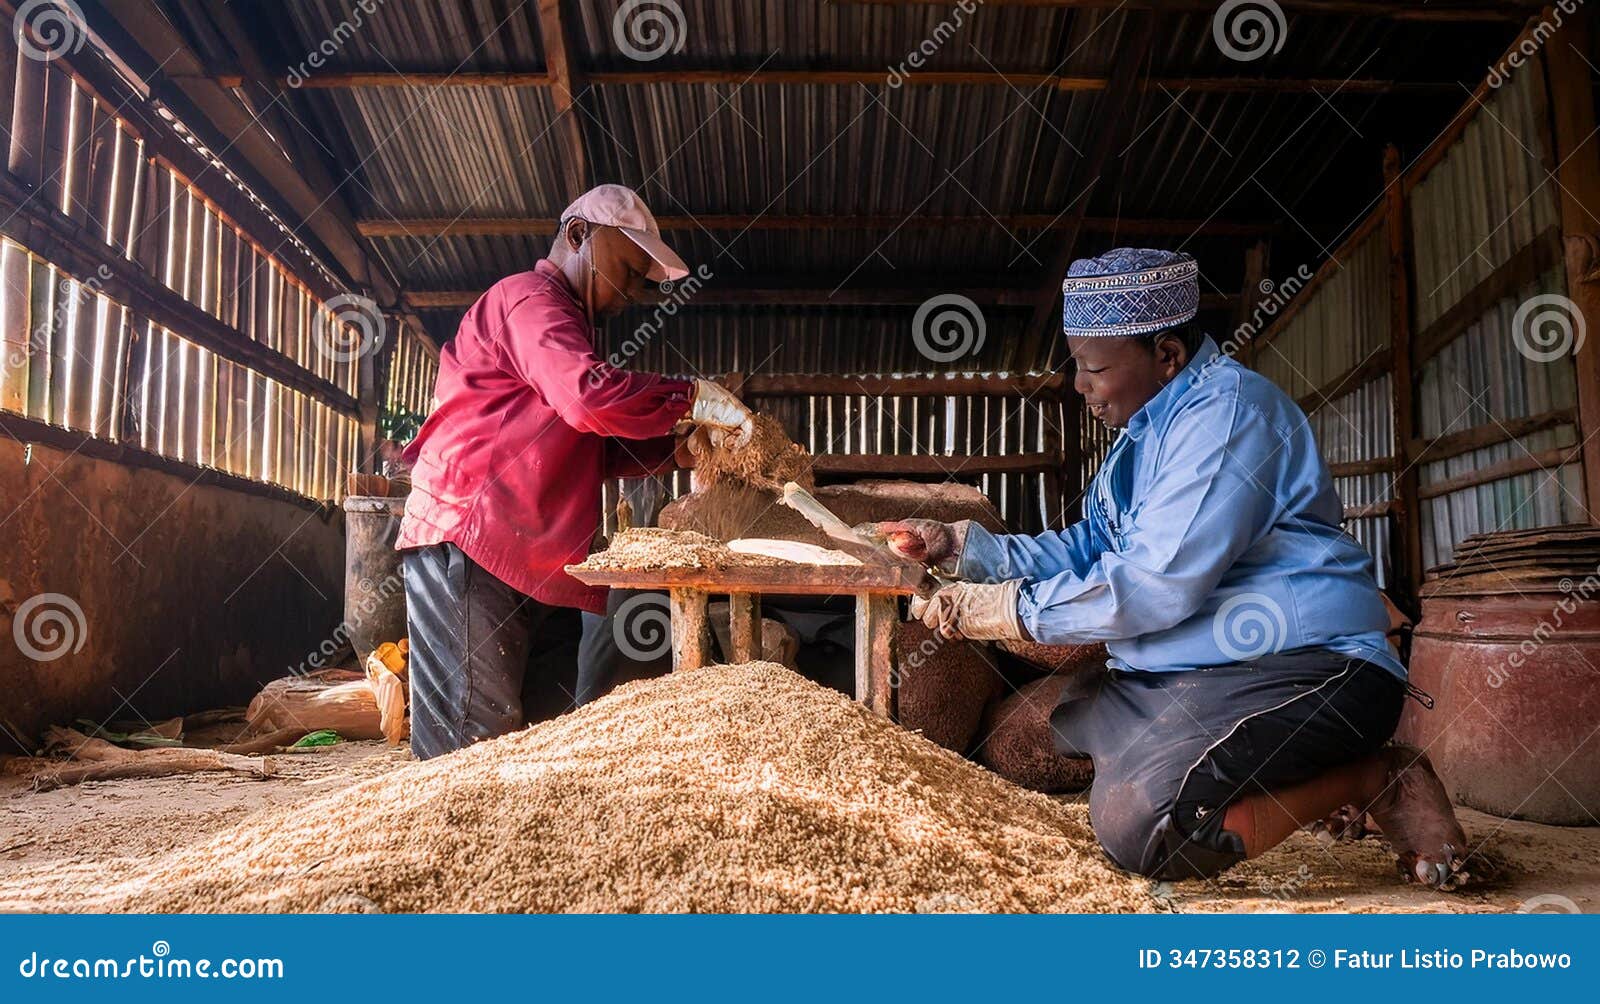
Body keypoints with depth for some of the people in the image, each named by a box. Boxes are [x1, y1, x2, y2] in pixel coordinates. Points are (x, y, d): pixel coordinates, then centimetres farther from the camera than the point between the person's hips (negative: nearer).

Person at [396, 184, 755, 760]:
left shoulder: (565, 325, 29)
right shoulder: (529, 298, -4)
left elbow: (597, 456, 25)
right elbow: (592, 396, -24)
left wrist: (677, 446, 10)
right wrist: (693, 398, -13)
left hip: (514, 560, 10)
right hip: (464, 544, -10)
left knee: (498, 737, 7)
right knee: (472, 744, -11)